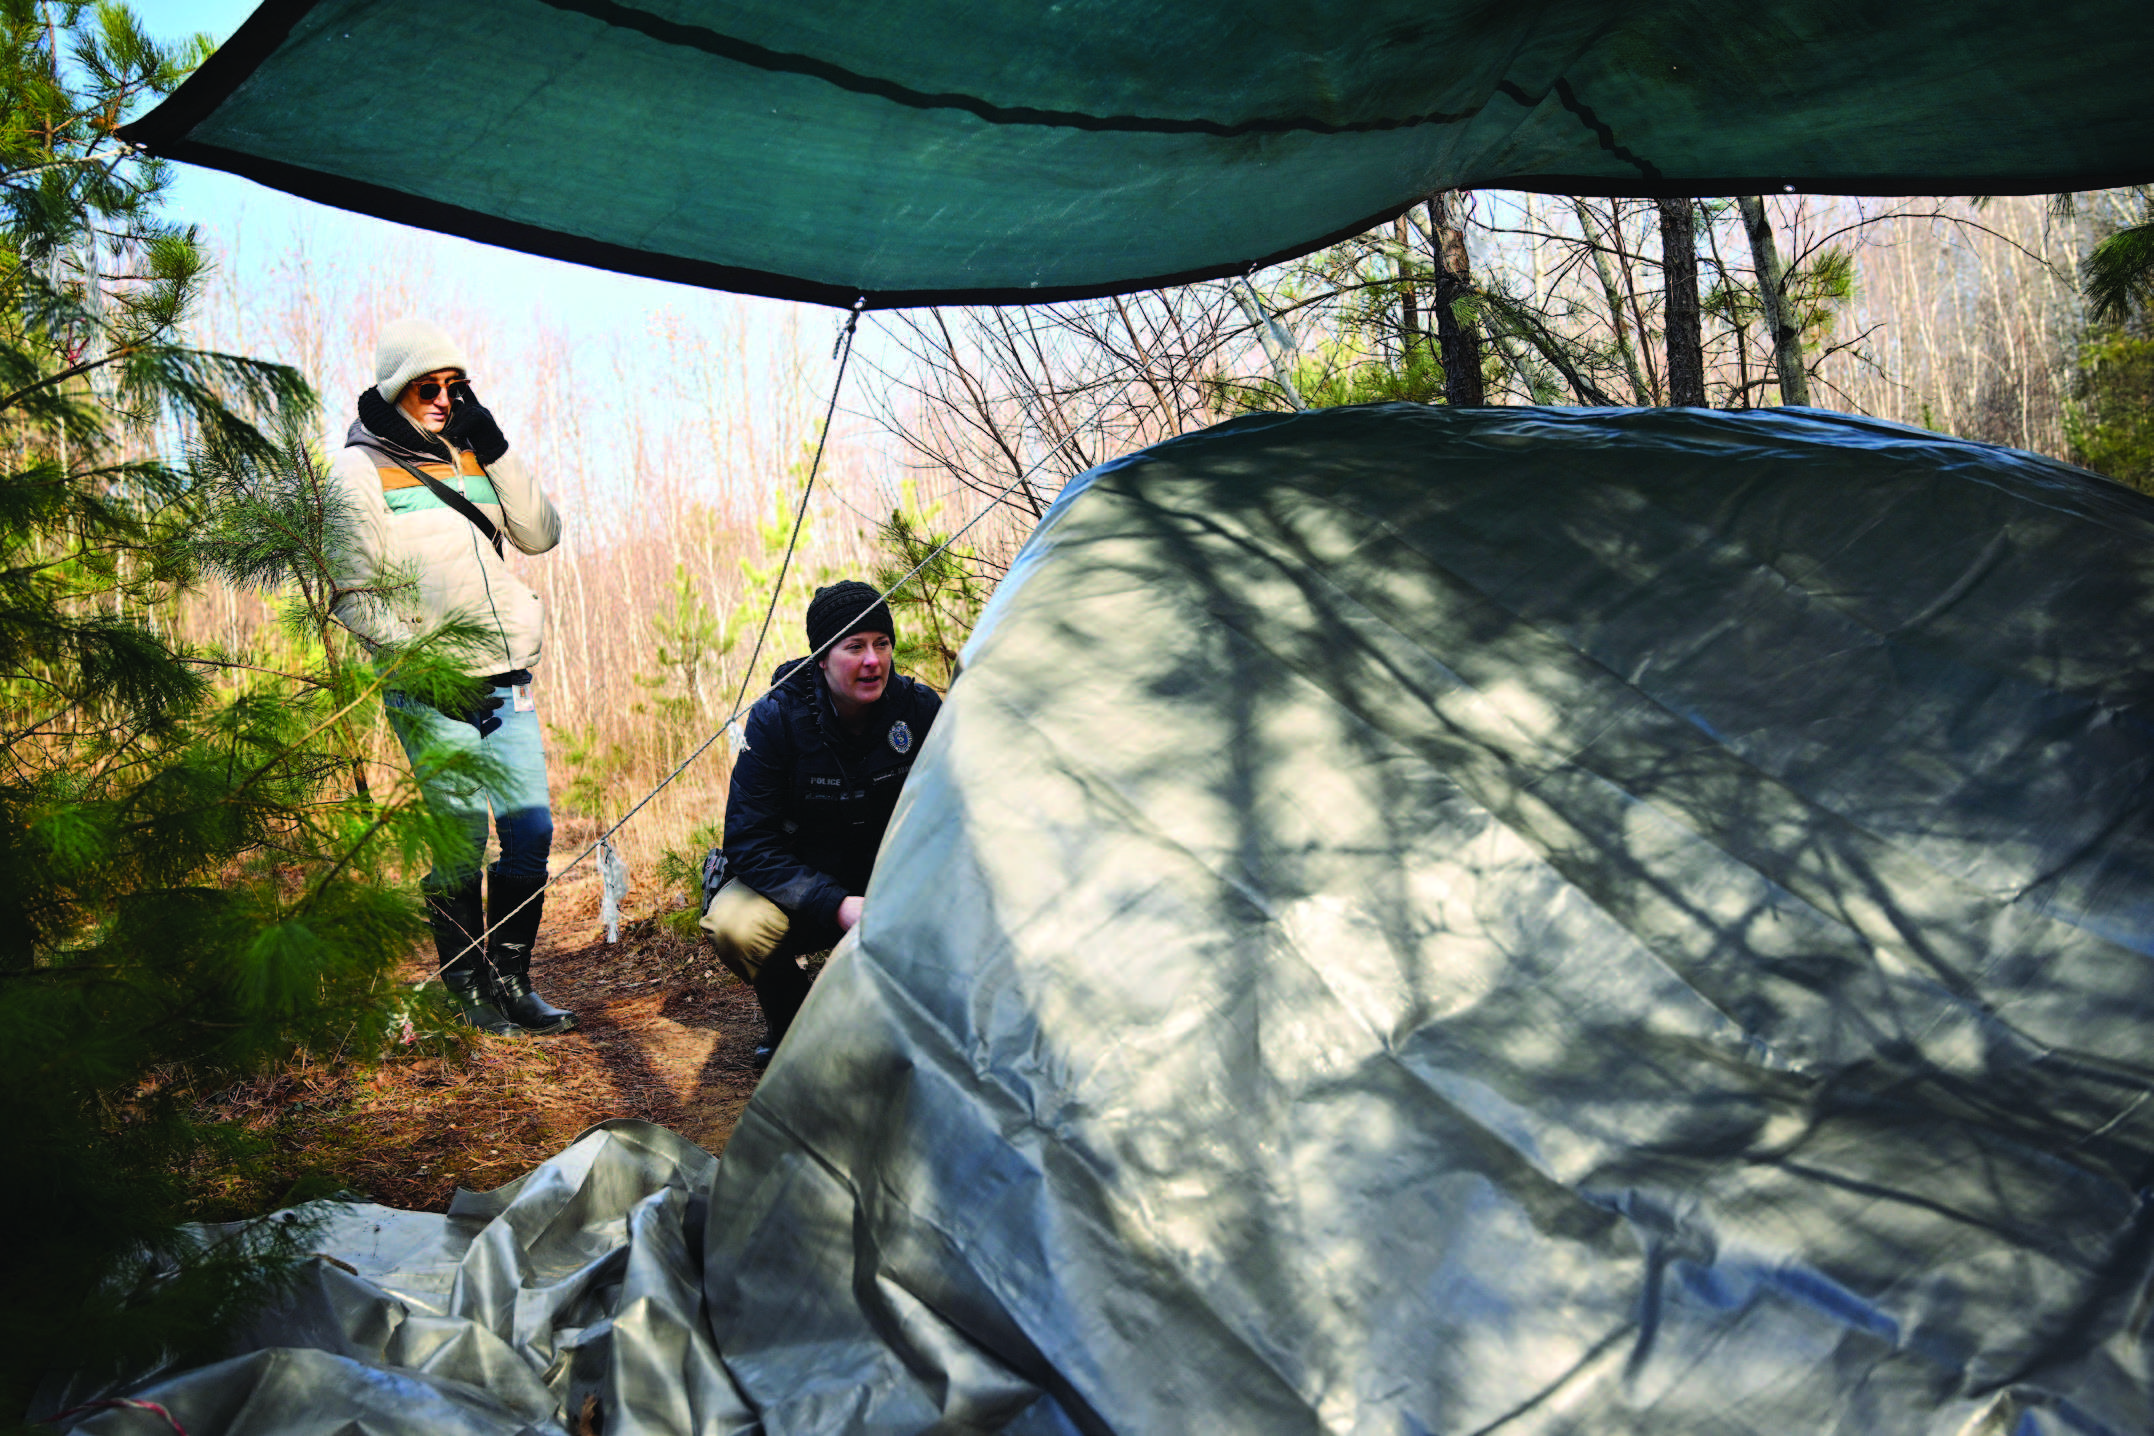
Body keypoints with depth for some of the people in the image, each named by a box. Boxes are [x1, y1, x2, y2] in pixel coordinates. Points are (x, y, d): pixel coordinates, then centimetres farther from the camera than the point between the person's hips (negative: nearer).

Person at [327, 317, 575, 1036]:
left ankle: (512, 982, 15)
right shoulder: (362, 470, -3)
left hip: (506, 680, 5)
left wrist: (498, 452, -2)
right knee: (461, 836, -4)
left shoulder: (472, 456, 14)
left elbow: (541, 535, 6)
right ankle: (470, 988, 11)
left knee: (532, 828, 2)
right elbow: (353, 594, -5)